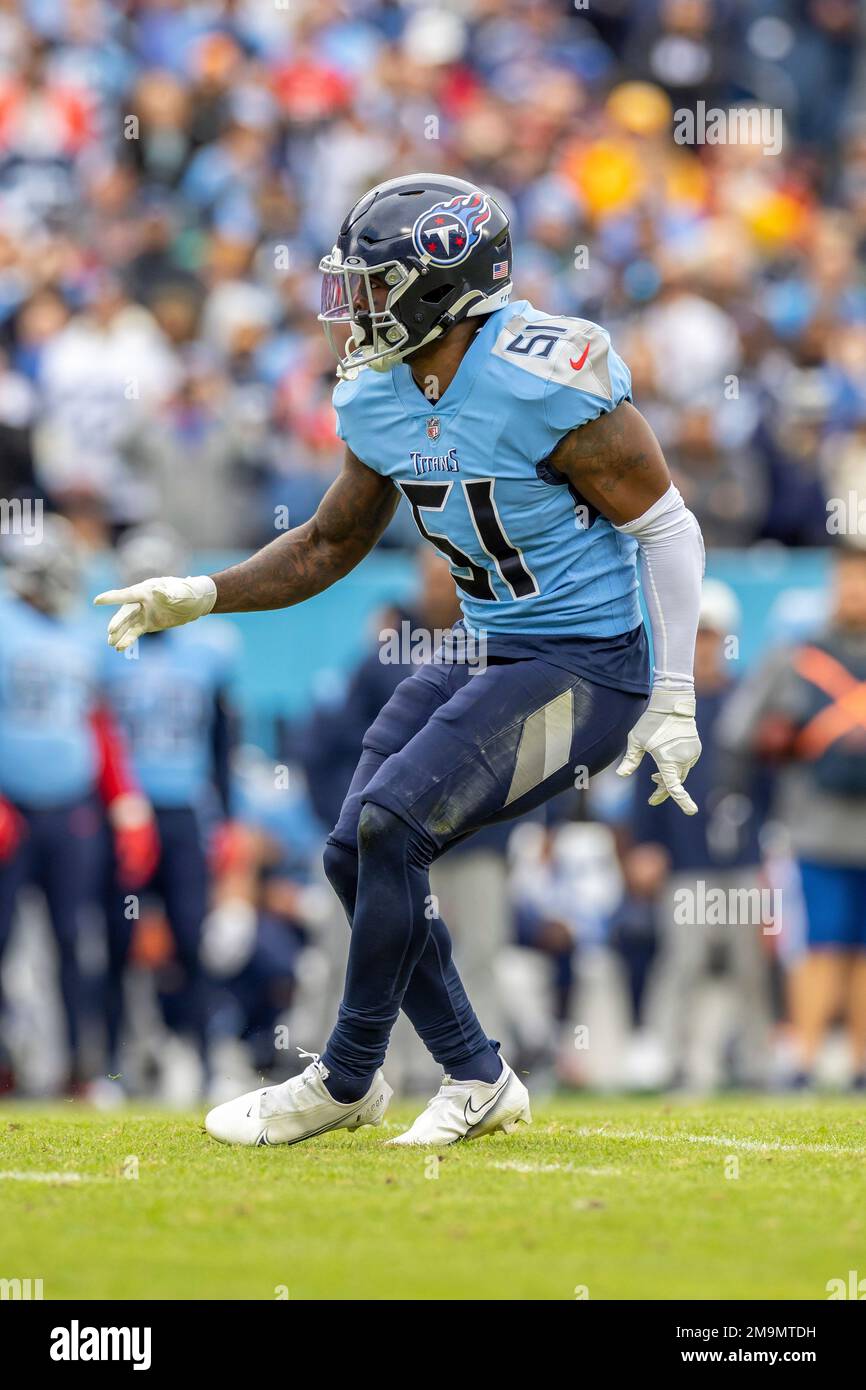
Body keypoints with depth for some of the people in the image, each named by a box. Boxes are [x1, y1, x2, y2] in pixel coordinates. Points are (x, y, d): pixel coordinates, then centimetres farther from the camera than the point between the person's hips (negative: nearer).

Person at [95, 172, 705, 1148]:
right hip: (485, 653, 8)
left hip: (587, 664, -8)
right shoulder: (380, 400, 2)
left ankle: (346, 1083, -1)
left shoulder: (547, 385, -22)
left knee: (390, 824, -17)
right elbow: (331, 544, 17)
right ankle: (477, 1080, 16)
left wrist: (674, 706, -16)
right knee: (357, 854, 1)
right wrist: (200, 597, 5)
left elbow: (667, 529, -15)